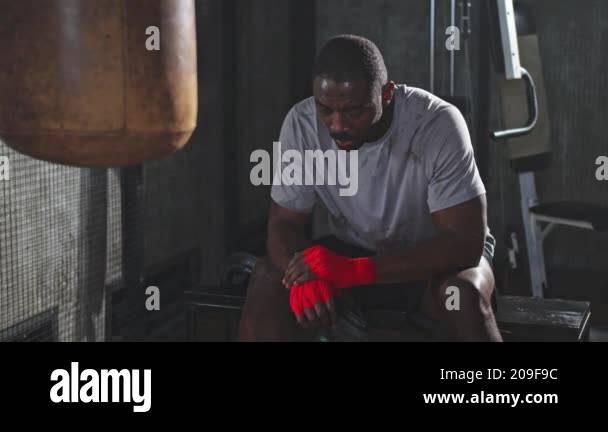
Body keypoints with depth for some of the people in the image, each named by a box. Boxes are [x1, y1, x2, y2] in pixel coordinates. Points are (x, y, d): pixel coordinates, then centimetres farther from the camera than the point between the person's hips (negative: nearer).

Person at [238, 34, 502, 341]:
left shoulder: (437, 123, -28)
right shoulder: (301, 124, -18)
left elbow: (466, 242, -29)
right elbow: (285, 223, -11)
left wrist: (357, 270, -39)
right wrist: (305, 275, -36)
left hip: (431, 257, -2)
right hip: (343, 251, 3)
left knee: (462, 292, -35)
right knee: (267, 280, -25)